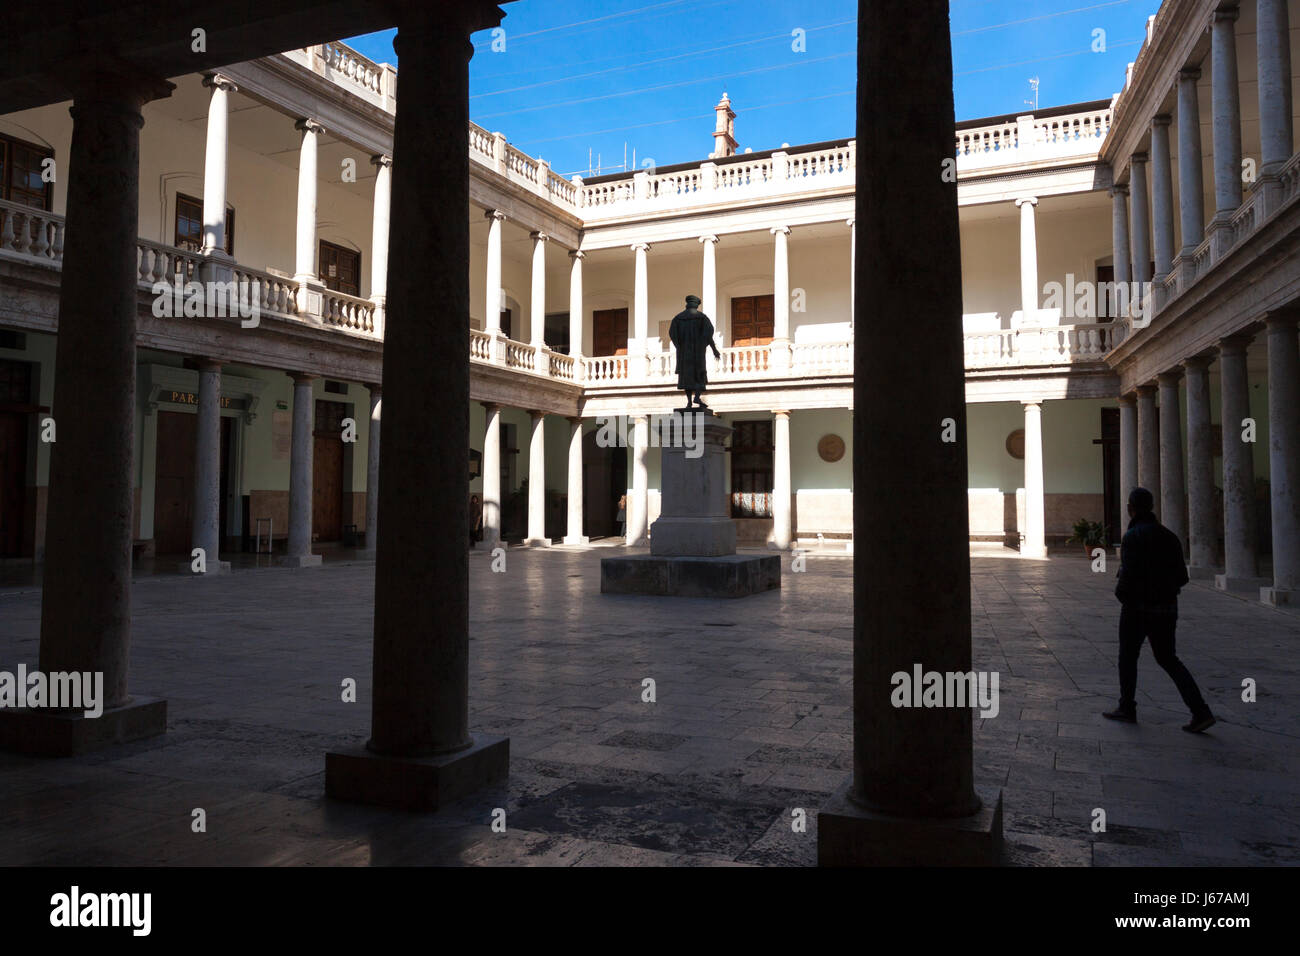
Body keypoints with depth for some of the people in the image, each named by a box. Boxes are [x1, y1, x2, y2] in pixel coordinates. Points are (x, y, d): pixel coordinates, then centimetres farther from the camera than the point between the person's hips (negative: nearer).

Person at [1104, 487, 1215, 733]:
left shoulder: (1133, 536, -15)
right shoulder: (1169, 536, 7)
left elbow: (1129, 575, -22)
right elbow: (1181, 577, 7)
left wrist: (1120, 593, -3)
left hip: (1138, 607, -6)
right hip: (1167, 607, 6)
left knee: (1128, 657, 11)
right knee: (1167, 659, 14)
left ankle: (1127, 708, 20)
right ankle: (1200, 712, 3)